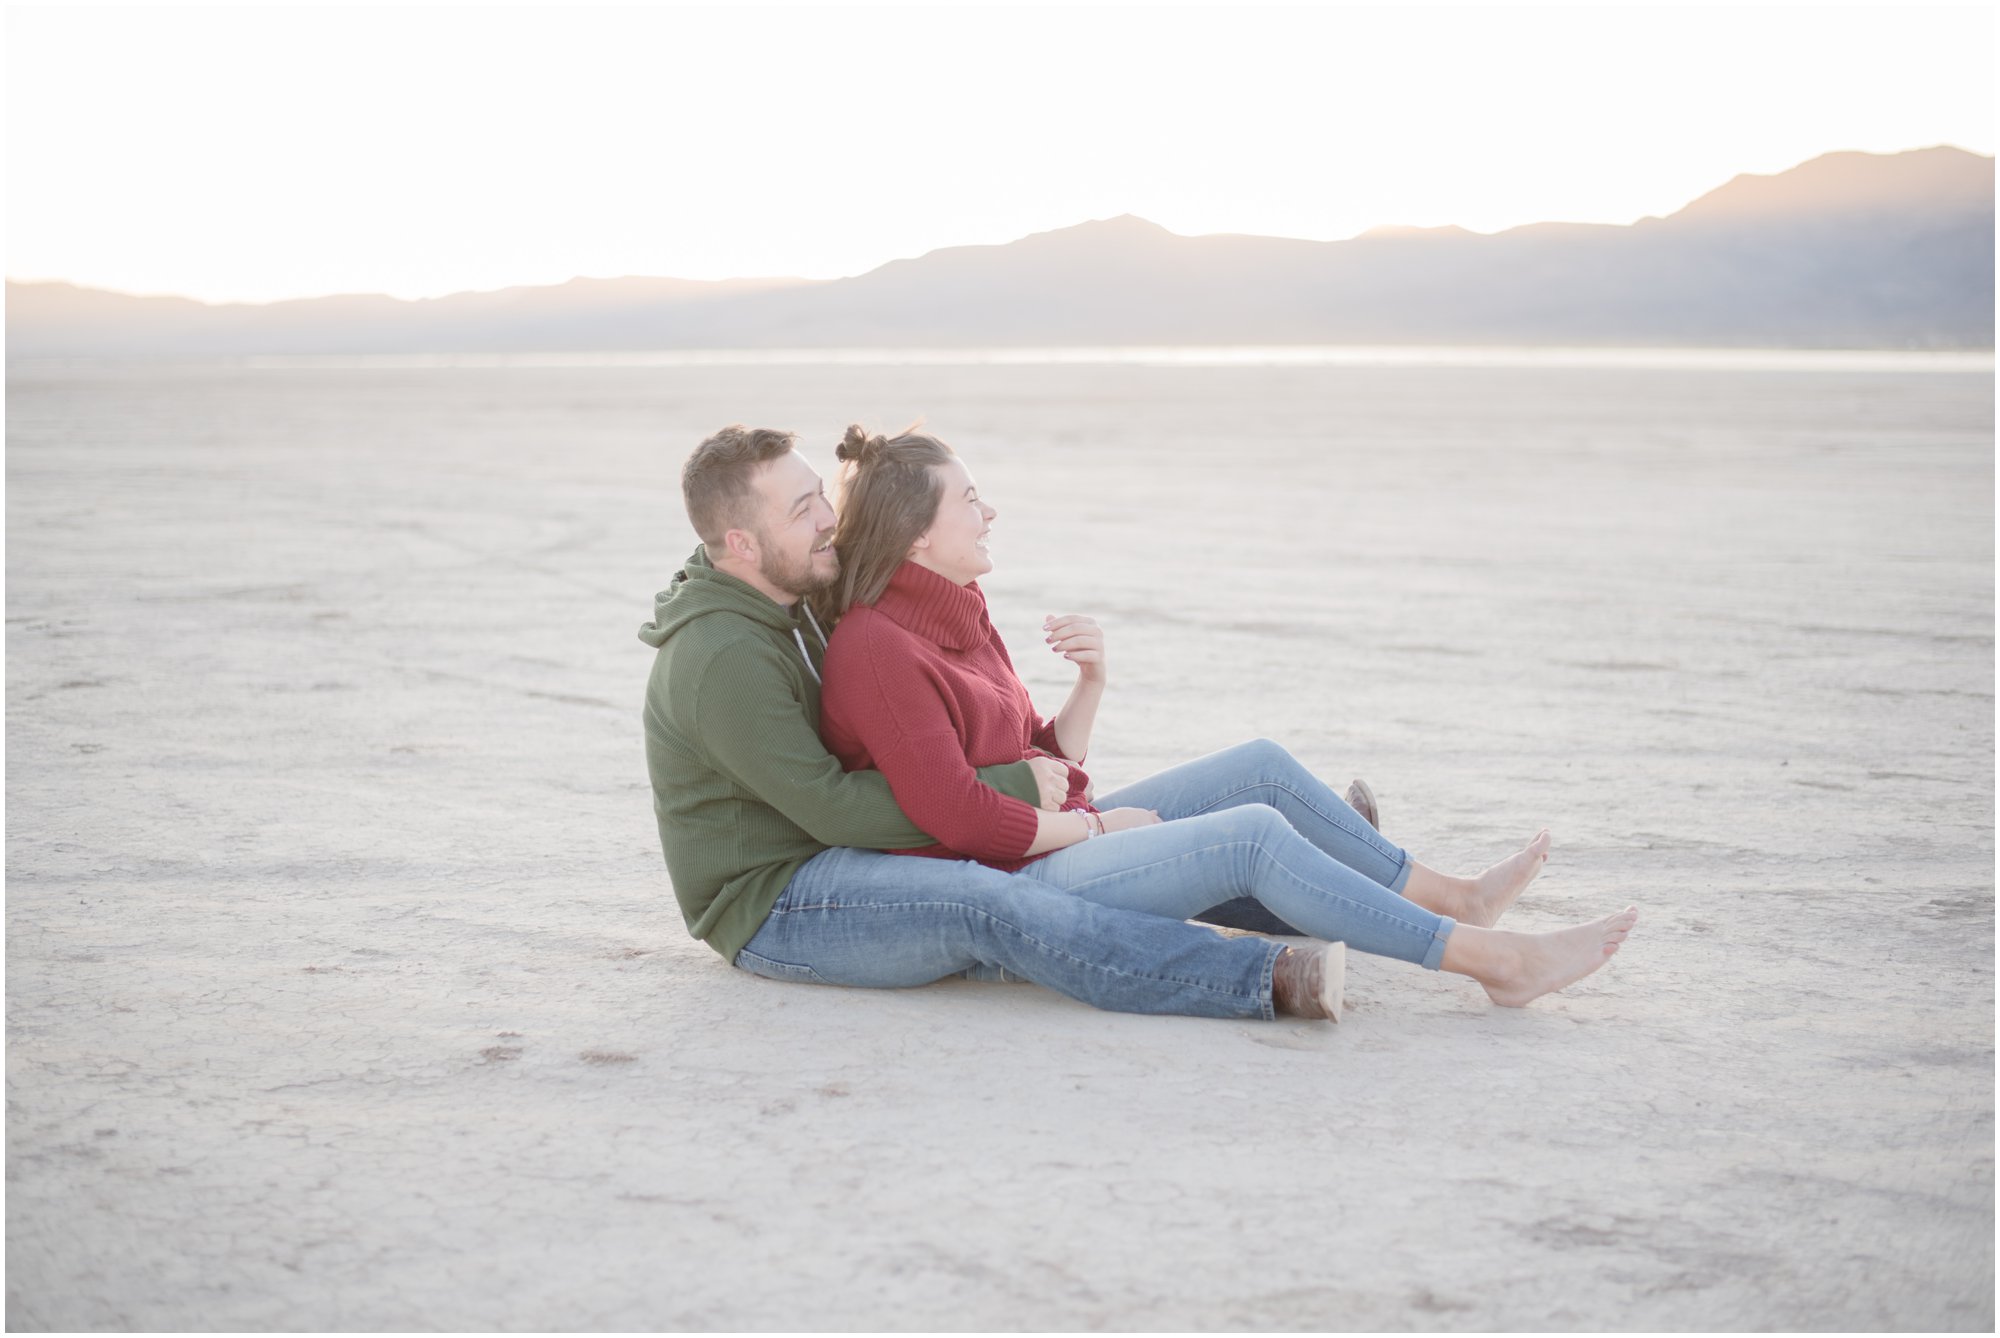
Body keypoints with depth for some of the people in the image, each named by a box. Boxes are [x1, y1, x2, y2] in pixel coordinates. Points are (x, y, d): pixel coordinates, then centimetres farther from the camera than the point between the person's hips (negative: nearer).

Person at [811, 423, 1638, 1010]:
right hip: (1001, 890, -11)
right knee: (1256, 836, -21)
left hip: (1052, 842, 11)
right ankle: (1491, 958, -16)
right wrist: (1098, 825, -10)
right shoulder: (875, 647, -18)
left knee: (1262, 768, 7)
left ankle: (1449, 897, 14)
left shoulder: (954, 619, 14)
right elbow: (956, 817, -23)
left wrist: (1091, 682, -4)